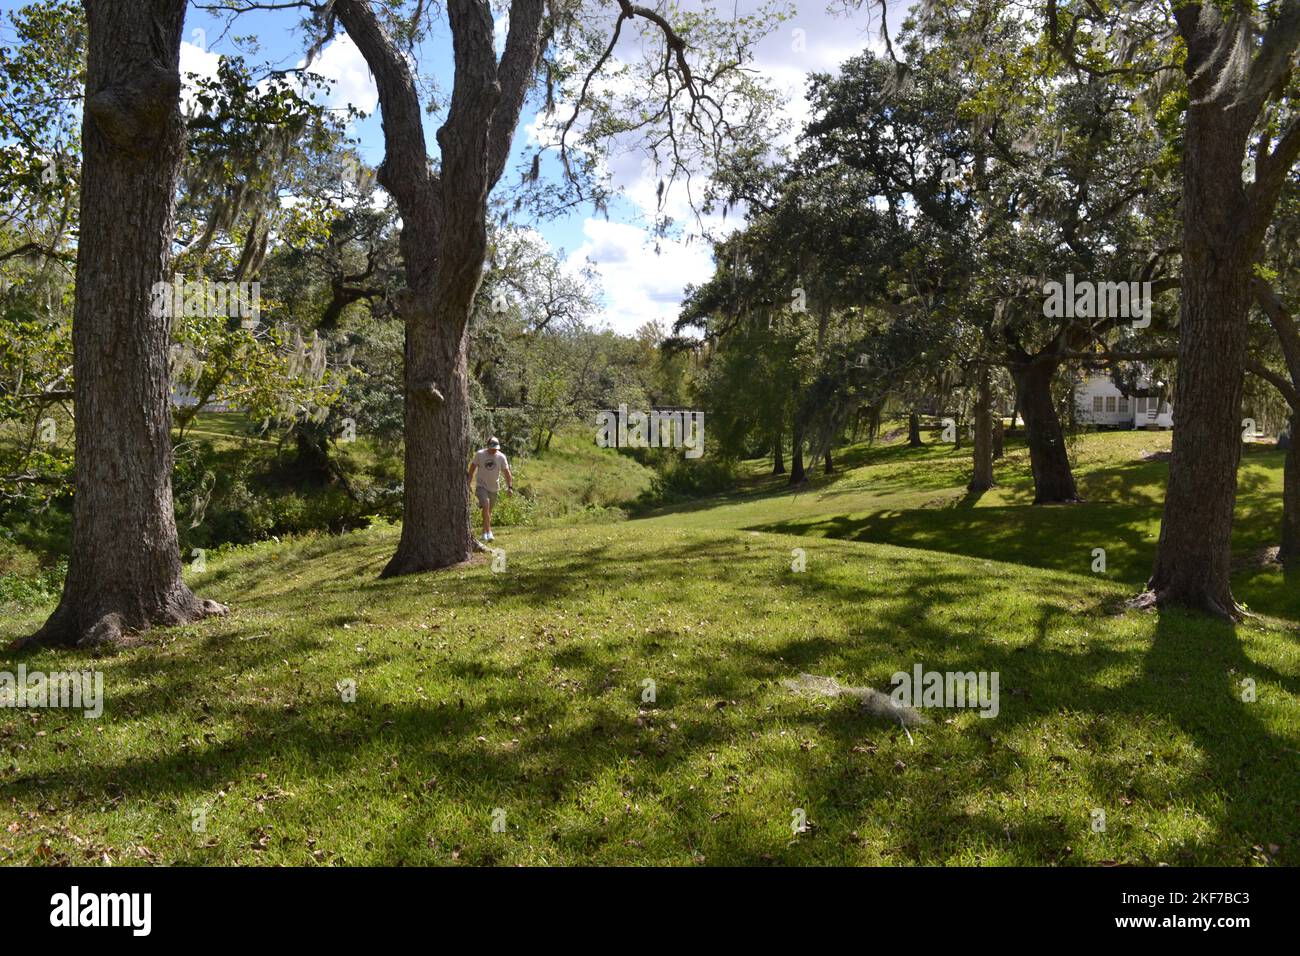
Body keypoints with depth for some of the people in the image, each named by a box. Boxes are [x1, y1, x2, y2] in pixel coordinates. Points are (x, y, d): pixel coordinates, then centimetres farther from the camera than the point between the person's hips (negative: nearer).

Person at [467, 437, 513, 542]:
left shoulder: (501, 457, -5)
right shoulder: (479, 454, -8)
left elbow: (507, 472, -3)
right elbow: (472, 469, 1)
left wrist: (510, 487, -11)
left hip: (494, 488, 3)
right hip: (481, 486, -2)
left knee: (489, 510, 10)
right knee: (485, 506, -21)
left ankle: (484, 532, 25)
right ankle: (488, 532, -22)